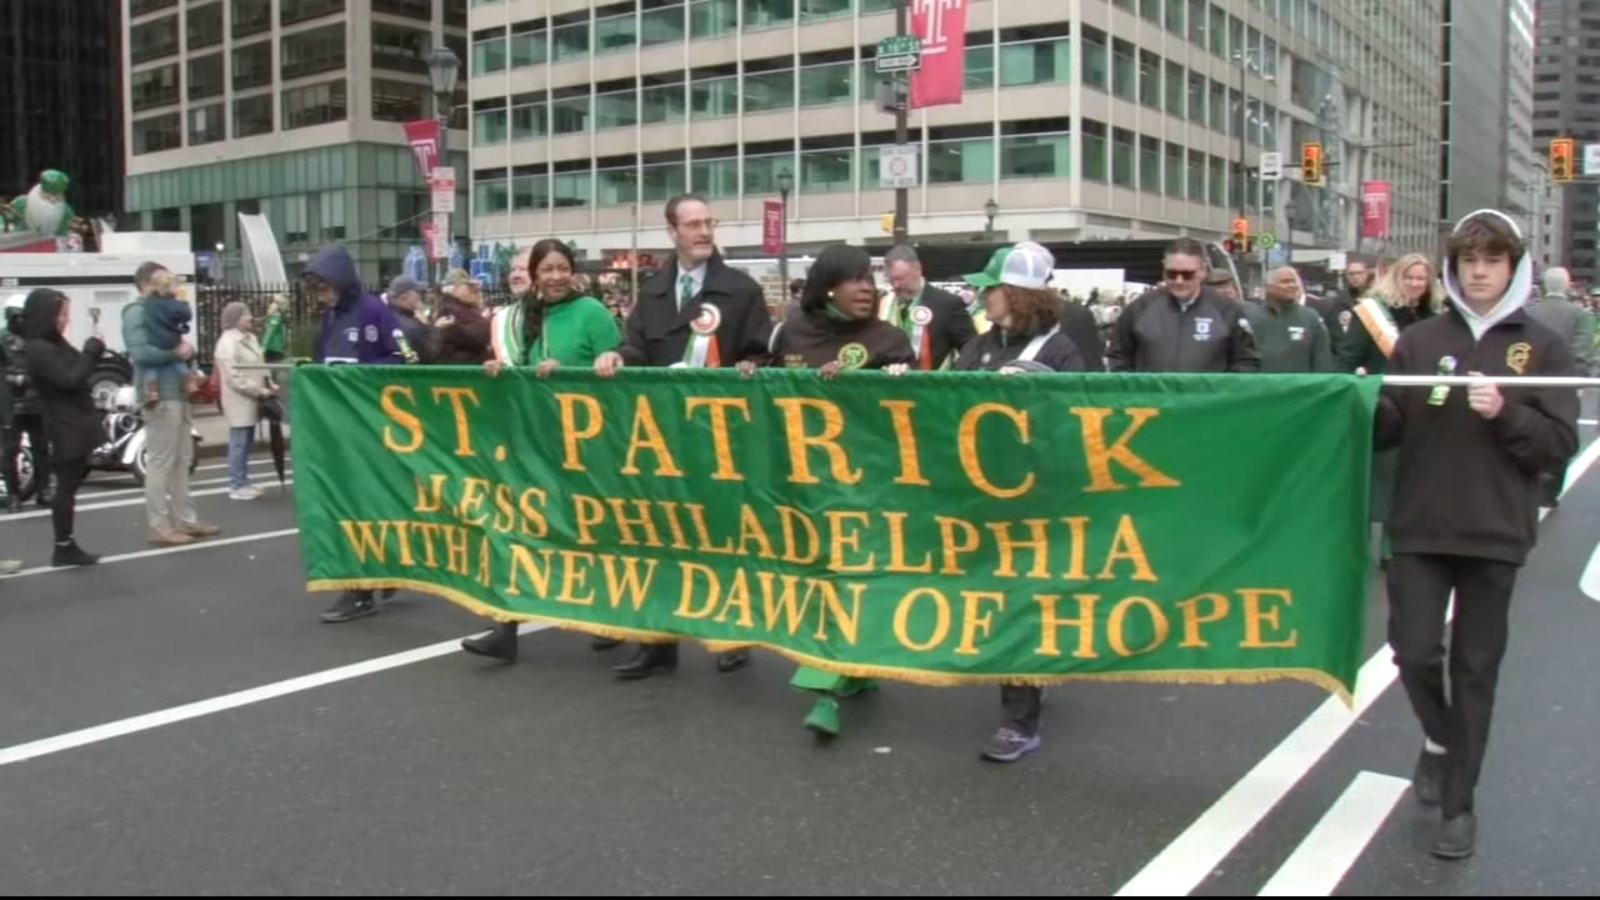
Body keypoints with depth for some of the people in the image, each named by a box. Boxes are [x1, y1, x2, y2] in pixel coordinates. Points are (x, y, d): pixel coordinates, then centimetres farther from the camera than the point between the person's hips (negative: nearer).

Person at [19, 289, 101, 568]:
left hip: (76, 424, 10)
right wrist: (92, 350, -17)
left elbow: (75, 374, 16)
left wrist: (92, 350, 1)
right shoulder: (39, 350, -18)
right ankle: (63, 548, 1)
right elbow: (71, 380, -24)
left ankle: (66, 546, 19)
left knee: (68, 486, 13)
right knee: (67, 486, -5)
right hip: (66, 427, -10)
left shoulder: (53, 344, 13)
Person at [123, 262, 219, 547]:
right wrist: (175, 352, -12)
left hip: (178, 392, 9)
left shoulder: (162, 310, 20)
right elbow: (139, 352, -21)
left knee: (182, 460, 13)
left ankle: (185, 519, 19)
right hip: (160, 394, -9)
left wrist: (186, 349, 0)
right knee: (161, 462, -7)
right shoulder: (136, 312, -8)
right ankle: (159, 526, -2)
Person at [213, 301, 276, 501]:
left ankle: (243, 483, 21)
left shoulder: (250, 338, 14)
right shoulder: (227, 343, -15)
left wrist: (269, 383, 6)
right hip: (239, 401, -9)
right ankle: (237, 486, 2)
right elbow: (235, 378, -20)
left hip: (251, 400, 9)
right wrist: (261, 391, -18)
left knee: (246, 443, 14)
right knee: (239, 443, -4)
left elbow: (259, 366, 23)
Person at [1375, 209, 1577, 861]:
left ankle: (1458, 804, 19)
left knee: (1475, 668, 6)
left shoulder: (1543, 349, 2)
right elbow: (1390, 431, 3)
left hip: (1496, 534, -1)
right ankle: (1440, 738, 30)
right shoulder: (1419, 341, 5)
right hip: (1420, 528, 1)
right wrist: (1369, 404, -18)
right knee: (1414, 652, -3)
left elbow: (1560, 442, -4)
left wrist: (1503, 414, -20)